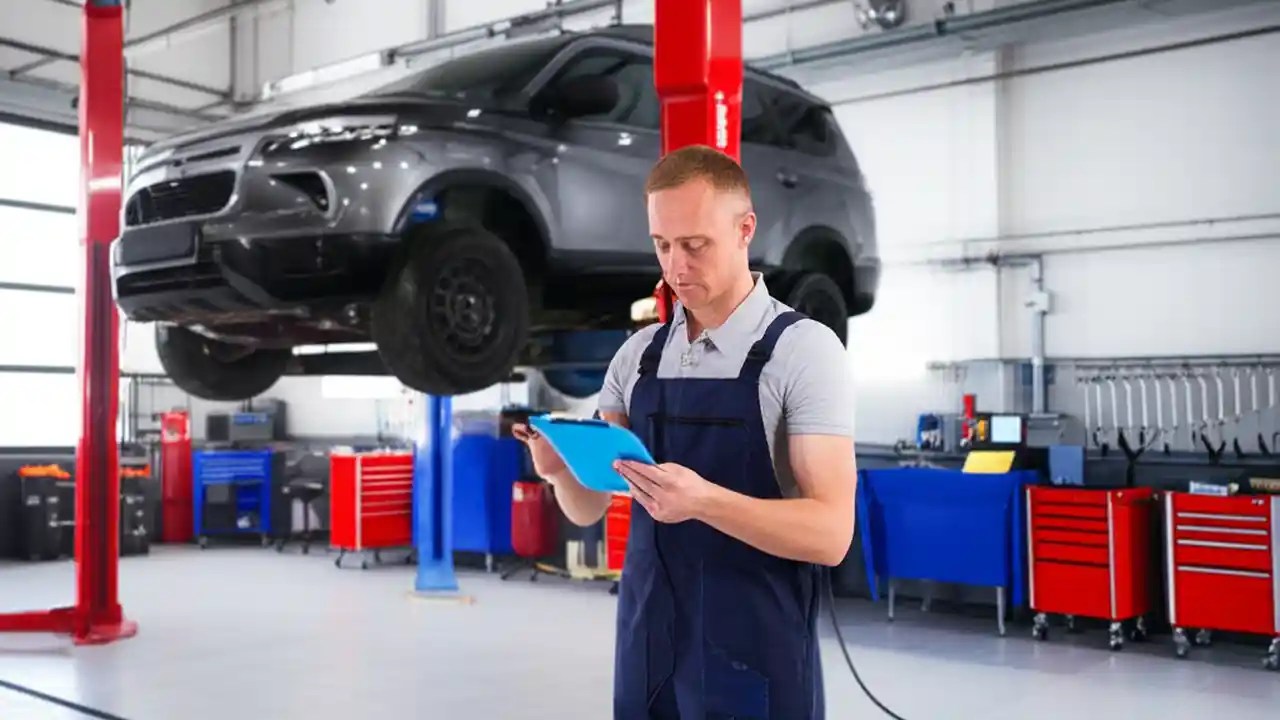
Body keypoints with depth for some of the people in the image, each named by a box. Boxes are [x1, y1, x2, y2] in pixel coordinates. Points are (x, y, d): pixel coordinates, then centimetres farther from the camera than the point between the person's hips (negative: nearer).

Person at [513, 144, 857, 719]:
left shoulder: (804, 349, -11)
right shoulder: (638, 354, 4)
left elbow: (831, 532, -17)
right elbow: (589, 508, 6)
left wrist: (704, 501, -32)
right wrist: (560, 469, -16)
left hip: (755, 662, -4)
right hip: (646, 655, 4)